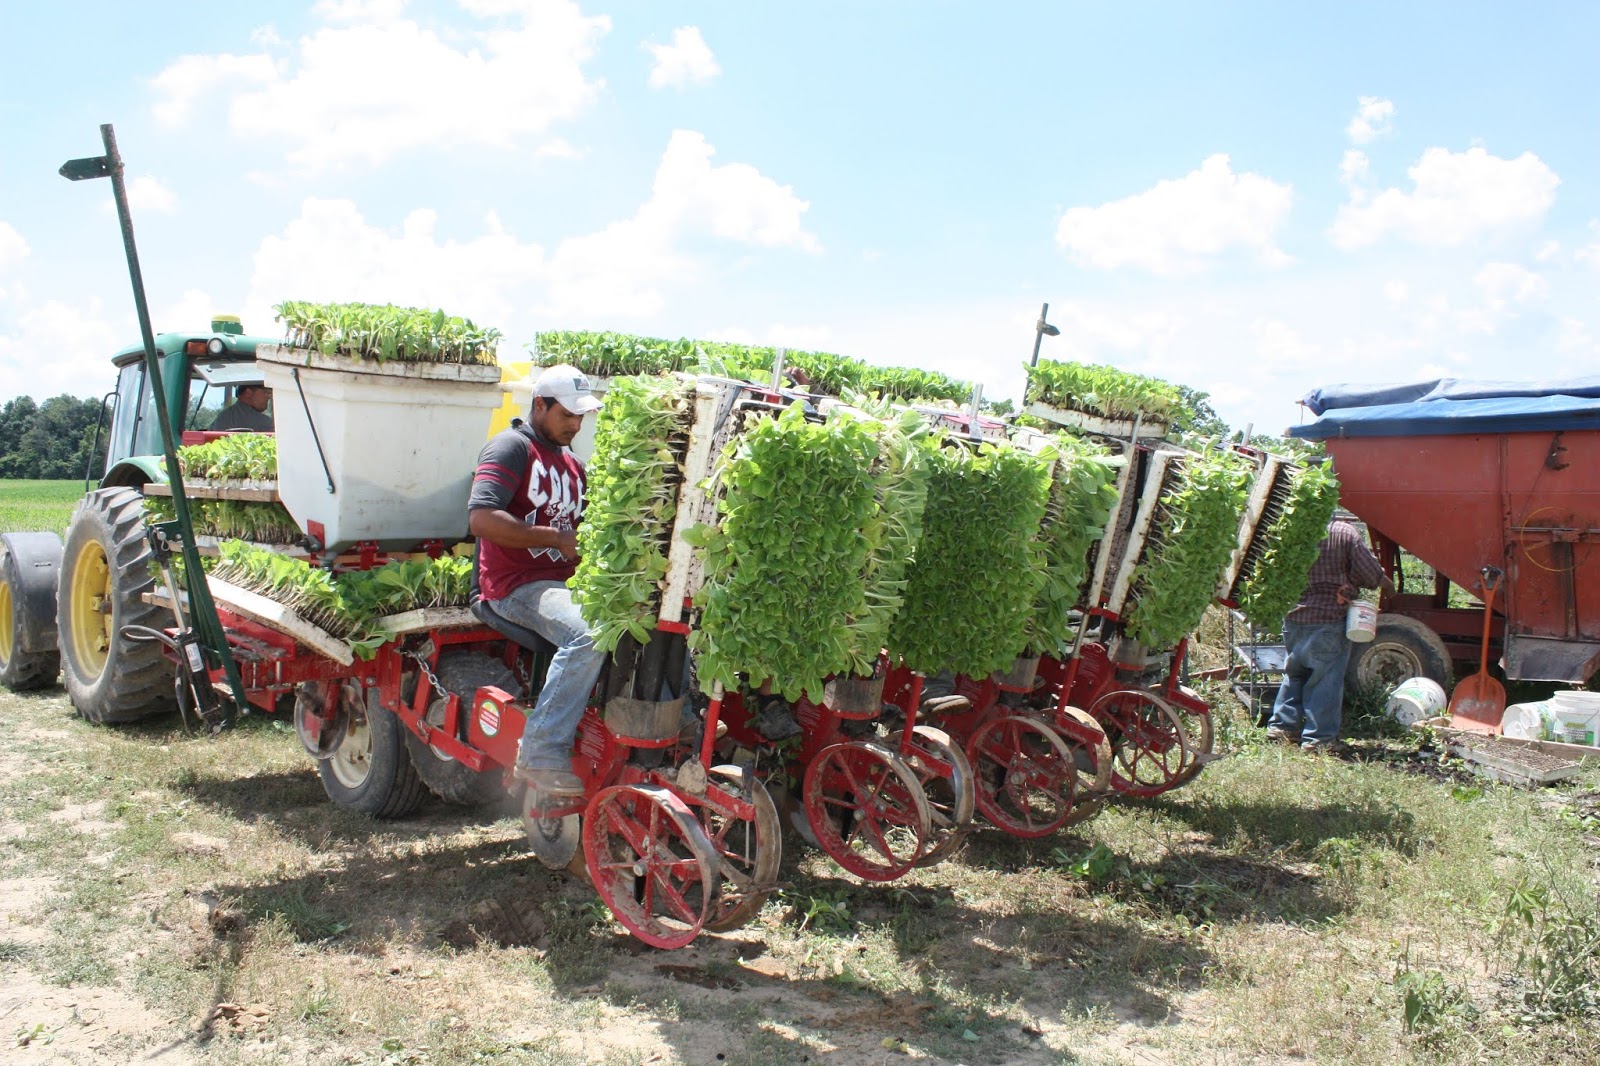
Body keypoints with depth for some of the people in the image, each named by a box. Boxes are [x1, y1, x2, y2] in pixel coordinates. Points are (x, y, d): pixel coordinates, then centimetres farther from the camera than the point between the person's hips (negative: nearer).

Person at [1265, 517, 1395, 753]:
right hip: (1328, 619, -4)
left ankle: (1282, 726, 22)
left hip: (1293, 617, 4)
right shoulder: (1346, 533, -9)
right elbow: (1371, 574, -5)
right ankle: (1319, 738, 3)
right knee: (1326, 679, 2)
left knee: (1294, 673, 19)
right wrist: (1387, 585, 14)